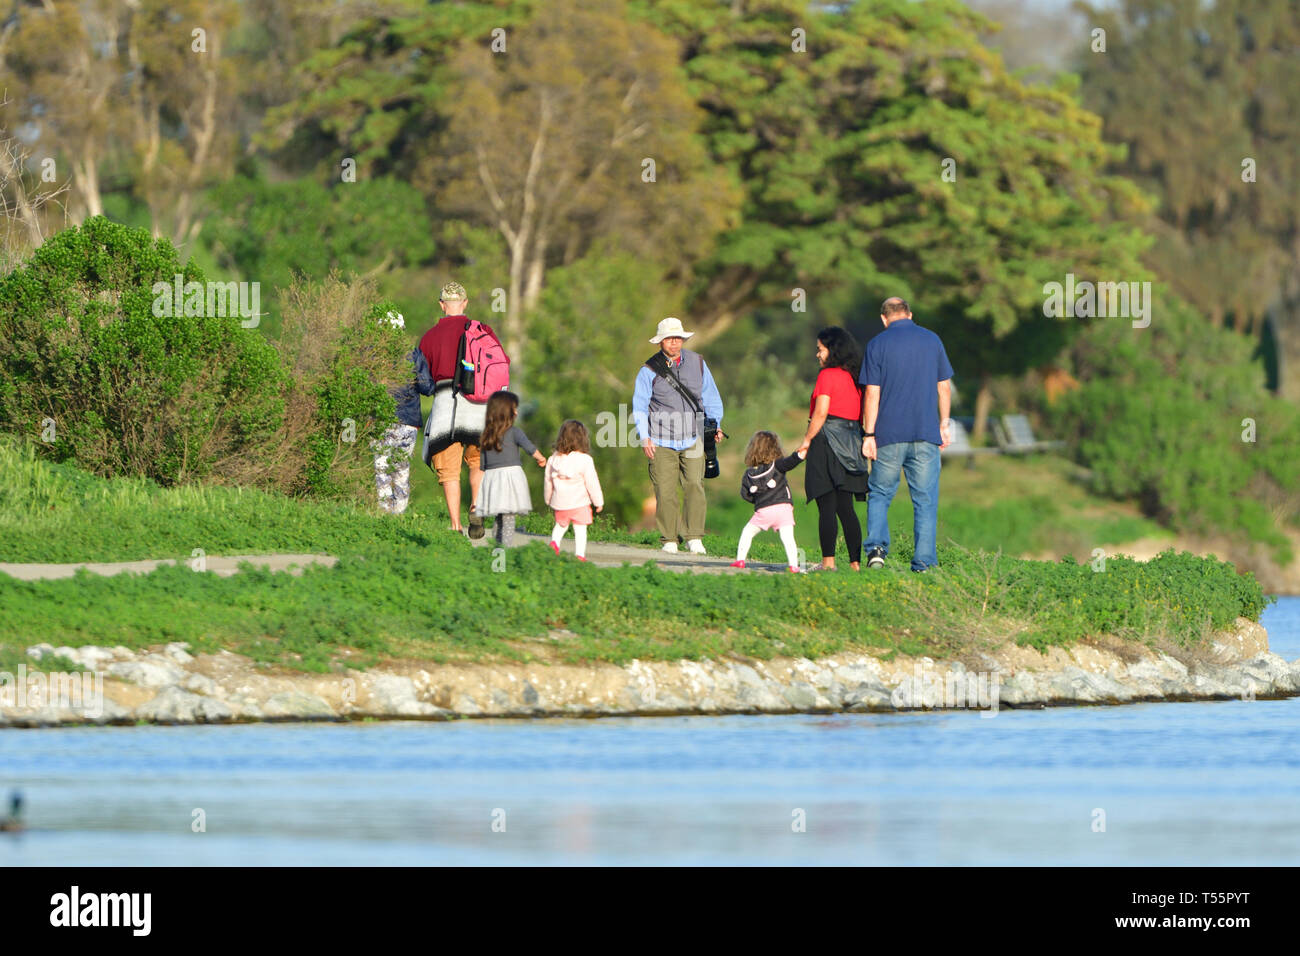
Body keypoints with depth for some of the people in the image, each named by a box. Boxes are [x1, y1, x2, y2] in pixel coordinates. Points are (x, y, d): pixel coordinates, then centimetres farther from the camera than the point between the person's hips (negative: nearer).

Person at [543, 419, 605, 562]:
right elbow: (592, 483, -9)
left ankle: (554, 542, 0)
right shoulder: (585, 460, -14)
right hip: (579, 502, -4)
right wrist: (598, 502, 3)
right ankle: (579, 554, -2)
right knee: (580, 529, 3)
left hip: (559, 502, 4)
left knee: (561, 525, 23)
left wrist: (548, 499, 26)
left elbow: (548, 481, 10)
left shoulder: (553, 459, -1)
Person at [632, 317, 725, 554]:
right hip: (662, 442, -2)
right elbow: (639, 407, 3)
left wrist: (715, 425, 10)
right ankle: (669, 539, 2)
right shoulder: (649, 370, 0)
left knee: (694, 487, -9)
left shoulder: (697, 363, 8)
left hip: (692, 438, 2)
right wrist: (644, 437, -6)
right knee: (665, 491, -6)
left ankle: (694, 537, -4)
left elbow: (710, 397, 19)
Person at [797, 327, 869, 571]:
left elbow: (820, 413, -14)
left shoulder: (827, 375, -8)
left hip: (828, 441, -7)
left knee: (827, 506, -7)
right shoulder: (853, 378, 13)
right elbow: (861, 416, 13)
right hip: (851, 443, 7)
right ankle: (855, 561, 4)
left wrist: (807, 440, -6)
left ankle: (828, 561, -11)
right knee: (845, 508, 9)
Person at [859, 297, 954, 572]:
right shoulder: (931, 340, 7)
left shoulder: (878, 345, -2)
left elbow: (872, 393, -5)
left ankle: (877, 547, -8)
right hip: (926, 435, 1)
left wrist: (869, 435, -3)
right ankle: (923, 562, 0)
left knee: (880, 495, 11)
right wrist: (944, 424, 18)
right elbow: (944, 387, 9)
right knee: (925, 500, 4)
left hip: (889, 435, -1)